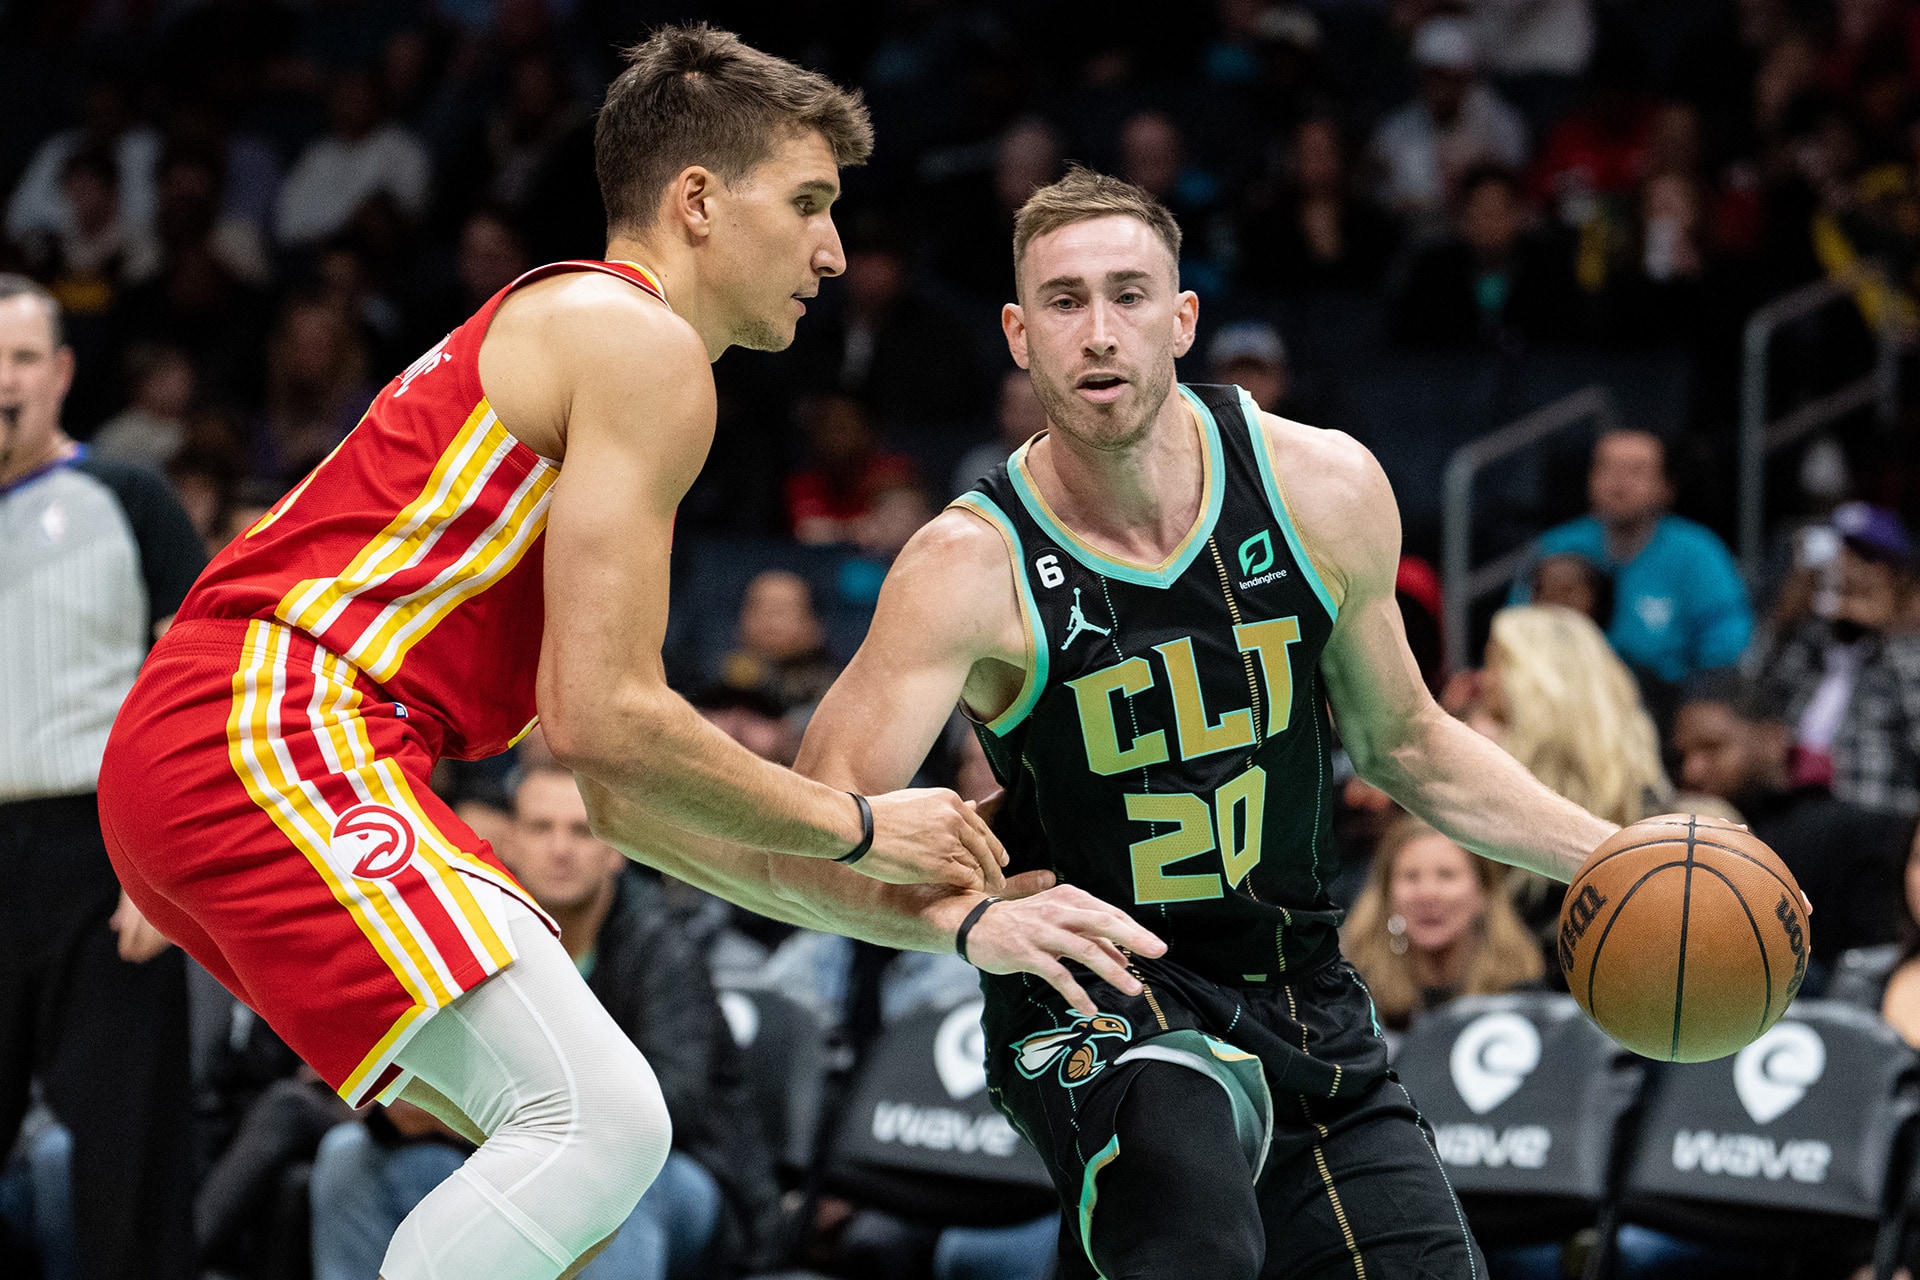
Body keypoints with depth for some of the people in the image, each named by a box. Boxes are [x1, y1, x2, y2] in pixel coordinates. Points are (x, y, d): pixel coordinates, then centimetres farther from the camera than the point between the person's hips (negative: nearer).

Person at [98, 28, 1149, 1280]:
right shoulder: (646, 346, -5)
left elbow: (629, 796, 23)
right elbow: (603, 719, -14)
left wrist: (915, 915, 19)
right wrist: (858, 828, -1)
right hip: (273, 744, -11)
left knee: (586, 1132, 15)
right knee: (602, 1122, -18)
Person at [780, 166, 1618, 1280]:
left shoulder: (1325, 489, -4)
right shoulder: (973, 570, -16)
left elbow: (1402, 742, 13)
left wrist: (1612, 854, 3)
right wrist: (972, 914, -41)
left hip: (1305, 998, 5)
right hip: (1093, 1002, -5)